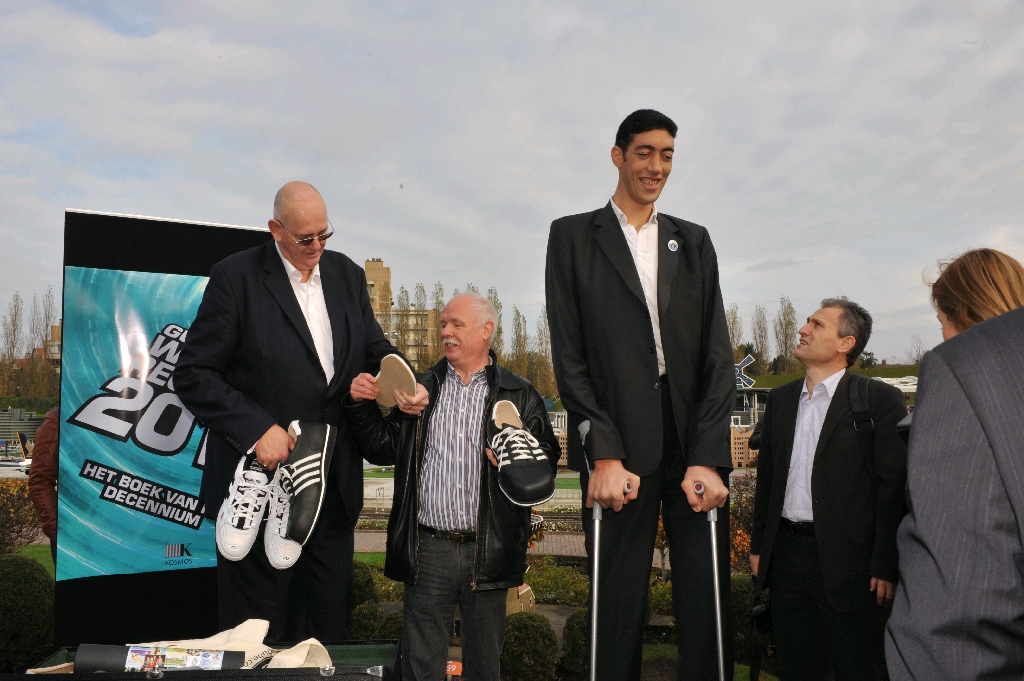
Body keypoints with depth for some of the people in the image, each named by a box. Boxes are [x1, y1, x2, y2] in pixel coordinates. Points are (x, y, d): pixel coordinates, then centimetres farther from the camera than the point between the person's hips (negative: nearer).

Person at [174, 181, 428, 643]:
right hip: (262, 481, -4)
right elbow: (192, 374, -10)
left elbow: (374, 349, 15)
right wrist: (256, 428, -20)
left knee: (328, 628, 16)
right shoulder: (236, 277, -9)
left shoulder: (347, 275, 7)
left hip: (334, 487, 5)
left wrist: (407, 385, -6)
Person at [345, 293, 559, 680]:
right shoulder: (421, 389, 11)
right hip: (429, 548, 2)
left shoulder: (520, 395, 4)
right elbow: (383, 447, 12)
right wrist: (362, 405, -1)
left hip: (489, 550, -1)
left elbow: (547, 458, -2)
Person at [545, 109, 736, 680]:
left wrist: (708, 457, -6)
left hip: (696, 445, 3)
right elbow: (569, 355, 0)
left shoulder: (695, 241, 15)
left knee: (708, 607, 3)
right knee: (620, 607, 2)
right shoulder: (573, 236, 8)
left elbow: (718, 355, 7)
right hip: (619, 444, -2)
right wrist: (603, 453, -10)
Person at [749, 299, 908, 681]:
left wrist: (885, 565, -12)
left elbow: (895, 487, -9)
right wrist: (758, 545, 13)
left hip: (846, 561, -5)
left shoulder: (880, 400, -6)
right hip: (786, 556, 5)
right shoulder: (781, 399, 12)